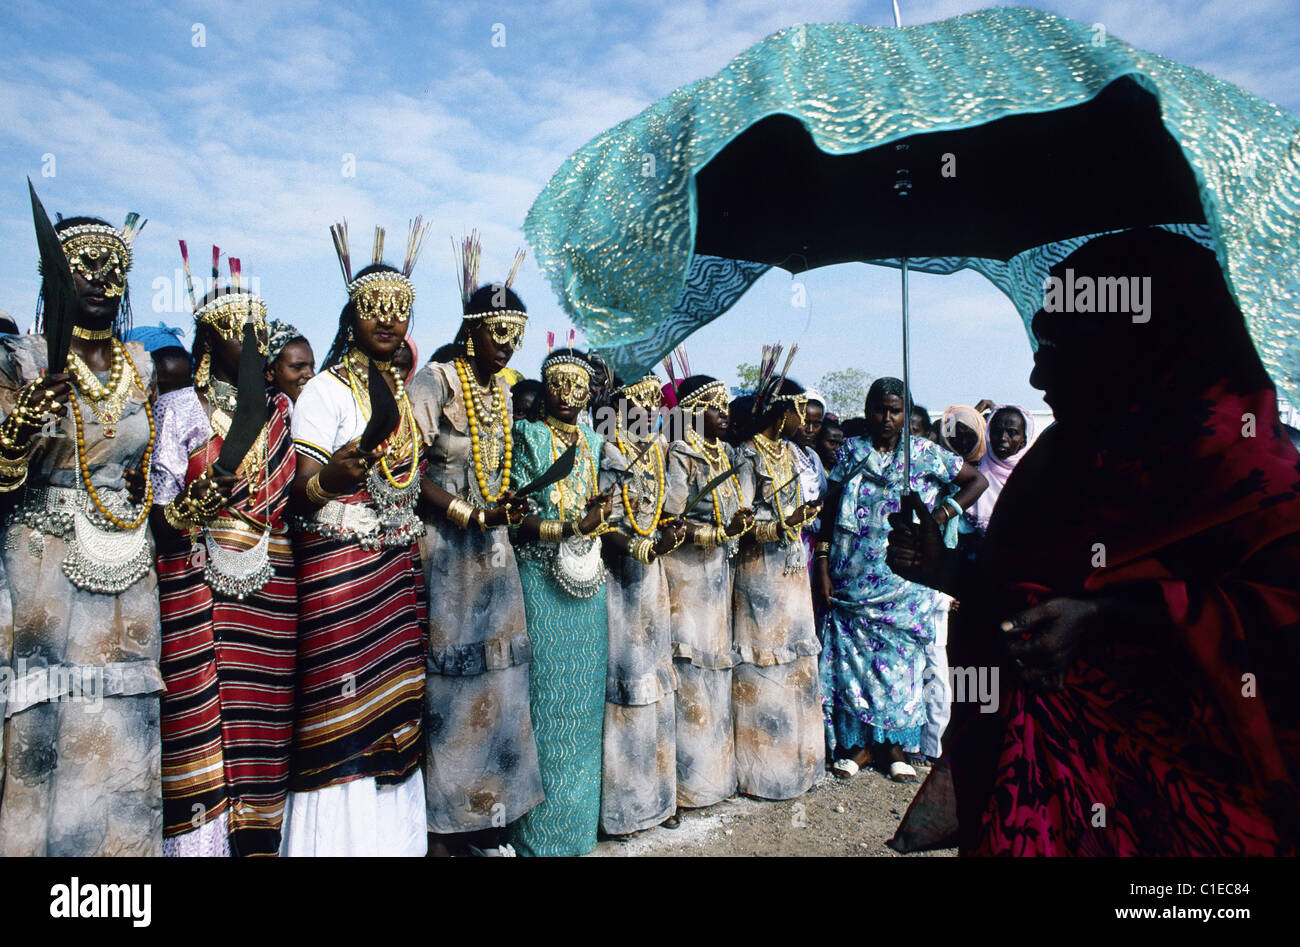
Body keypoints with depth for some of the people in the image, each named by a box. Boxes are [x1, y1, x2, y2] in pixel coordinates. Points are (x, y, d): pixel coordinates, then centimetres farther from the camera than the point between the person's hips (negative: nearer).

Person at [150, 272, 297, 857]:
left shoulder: (279, 411, 15)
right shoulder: (178, 407, 3)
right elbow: (159, 506, -4)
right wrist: (196, 506, -25)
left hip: (270, 586, 4)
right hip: (198, 584, -3)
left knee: (260, 713, 4)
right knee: (200, 717, -4)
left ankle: (254, 835, 14)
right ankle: (201, 837, 8)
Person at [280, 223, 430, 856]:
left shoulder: (404, 394, 15)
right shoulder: (326, 391, -6)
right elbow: (297, 491, -13)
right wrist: (329, 479, -34)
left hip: (398, 569, 7)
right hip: (340, 569, -6)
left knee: (393, 710, 9)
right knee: (343, 716, -5)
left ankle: (392, 831, 18)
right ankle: (343, 834, 7)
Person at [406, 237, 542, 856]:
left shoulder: (503, 392, 15)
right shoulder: (435, 380, -7)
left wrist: (509, 511, 2)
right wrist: (474, 516, -15)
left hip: (493, 549, 7)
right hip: (444, 548, -7)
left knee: (495, 672, 6)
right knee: (447, 674, -5)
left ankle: (485, 818, 15)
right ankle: (438, 823, 7)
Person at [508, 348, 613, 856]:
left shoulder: (596, 443, 16)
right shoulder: (527, 437, 0)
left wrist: (601, 520, -2)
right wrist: (573, 528, -17)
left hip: (587, 584, 5)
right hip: (540, 581, -5)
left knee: (584, 698, 8)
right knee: (545, 694, -4)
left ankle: (577, 820, 20)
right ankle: (540, 827, 8)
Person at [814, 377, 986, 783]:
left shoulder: (924, 453, 3)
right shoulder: (851, 452, 7)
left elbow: (977, 480, 11)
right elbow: (830, 511, 8)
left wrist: (944, 513, -2)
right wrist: (823, 566, 1)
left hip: (903, 578, -1)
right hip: (852, 578, 1)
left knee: (899, 656, 3)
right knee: (854, 655, 2)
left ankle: (895, 746, 15)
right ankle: (859, 743, 15)